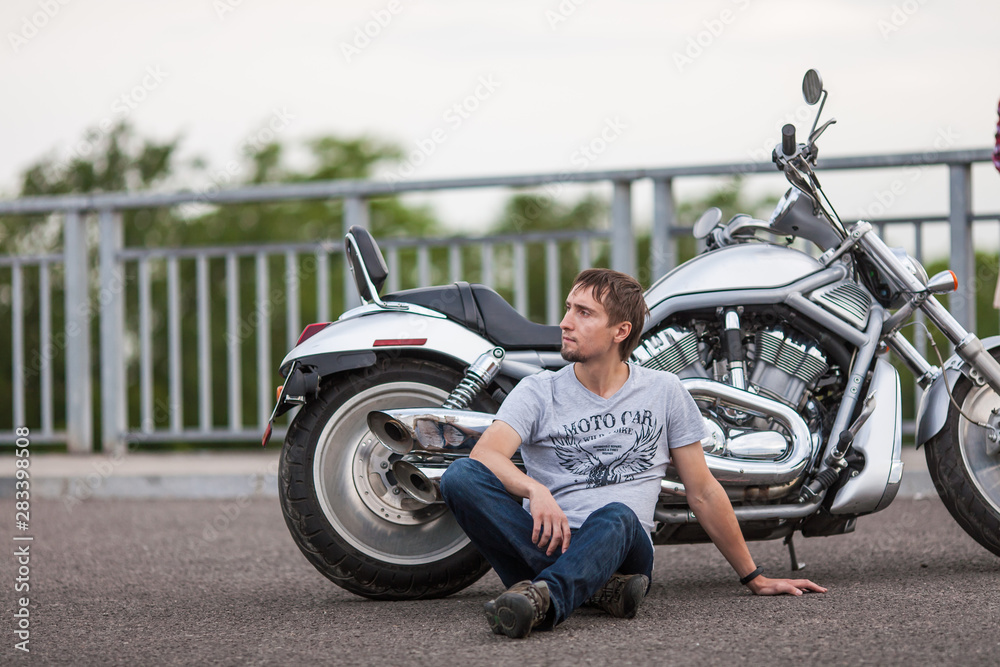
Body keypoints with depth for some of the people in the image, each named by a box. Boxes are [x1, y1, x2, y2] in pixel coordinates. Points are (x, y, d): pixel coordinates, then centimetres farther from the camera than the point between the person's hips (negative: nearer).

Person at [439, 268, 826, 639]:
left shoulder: (663, 392, 14)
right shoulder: (537, 392, 11)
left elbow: (703, 493, 19)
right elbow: (486, 454, -9)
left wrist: (755, 579, 20)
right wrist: (535, 490, -31)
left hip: (625, 546, -1)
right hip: (545, 543, 1)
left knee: (616, 516, -37)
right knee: (460, 477, -26)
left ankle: (544, 598, -68)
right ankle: (595, 585, -37)